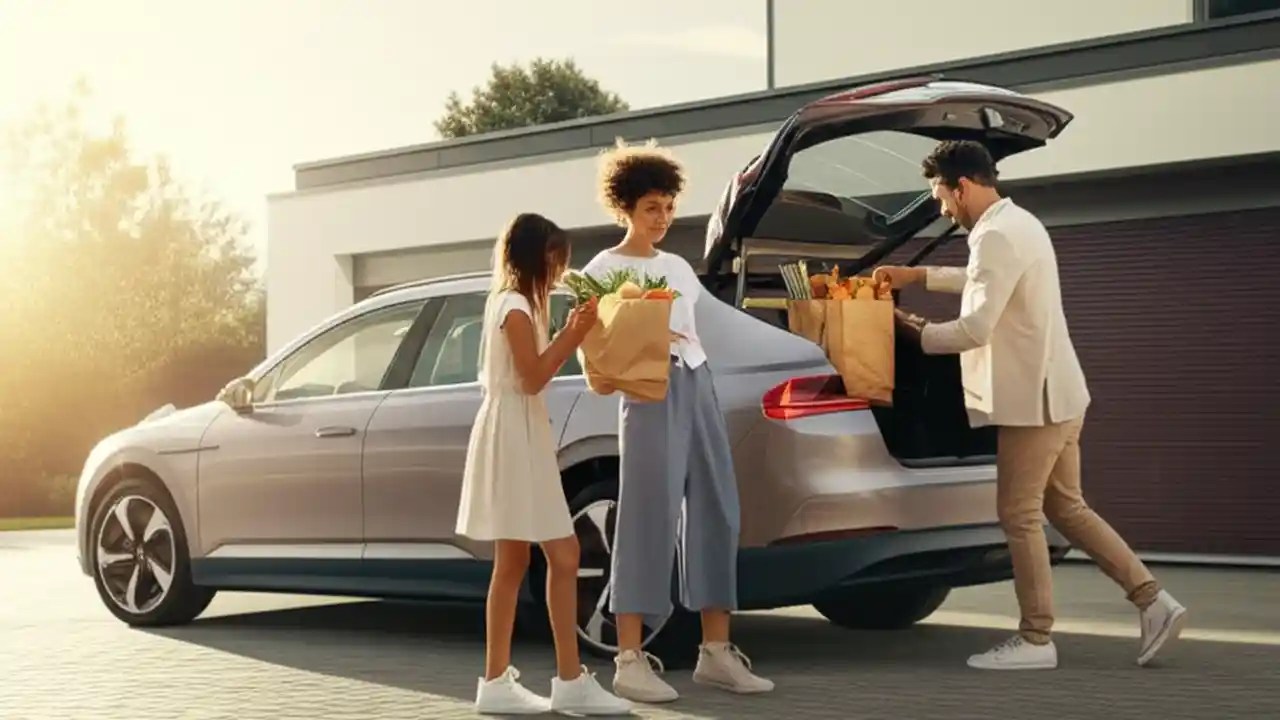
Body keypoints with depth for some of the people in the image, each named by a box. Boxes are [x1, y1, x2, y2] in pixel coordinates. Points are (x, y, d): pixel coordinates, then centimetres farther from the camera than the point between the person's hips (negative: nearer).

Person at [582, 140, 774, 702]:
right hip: (649, 392, -6)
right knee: (649, 519, -11)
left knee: (716, 513, 2)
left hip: (699, 387, 7)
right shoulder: (603, 269, 2)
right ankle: (630, 660, -8)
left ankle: (716, 651, 7)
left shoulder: (679, 267, 19)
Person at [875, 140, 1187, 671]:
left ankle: (1035, 640, 5)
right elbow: (985, 285, 34)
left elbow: (976, 328, -22)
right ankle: (1152, 601, 13)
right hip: (1055, 392, 10)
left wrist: (919, 334, -7)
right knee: (1066, 508, 14)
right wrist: (917, 276, 29)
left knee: (1019, 514, -2)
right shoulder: (1018, 224, 15)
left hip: (1033, 397, -10)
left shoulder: (997, 236, -18)